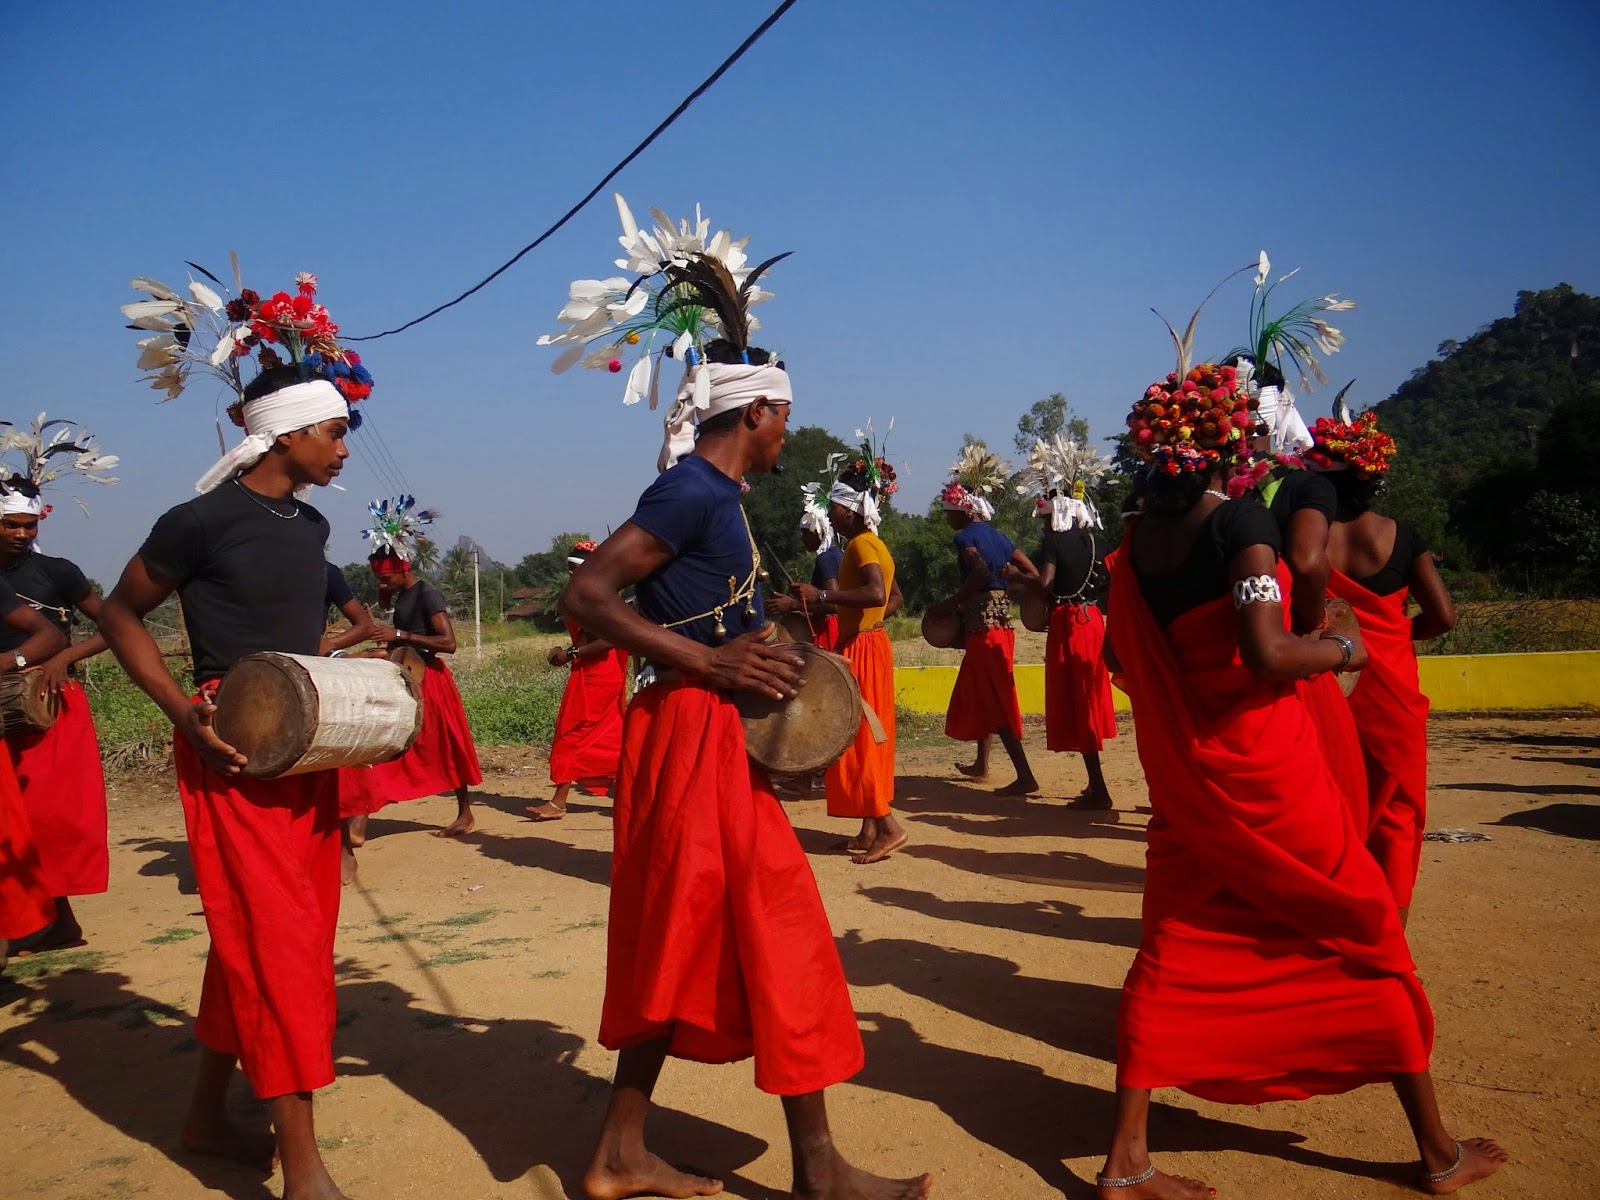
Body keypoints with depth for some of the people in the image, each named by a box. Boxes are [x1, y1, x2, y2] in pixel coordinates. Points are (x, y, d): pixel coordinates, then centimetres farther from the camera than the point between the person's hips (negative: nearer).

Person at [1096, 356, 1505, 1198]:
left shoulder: (1133, 543, 3)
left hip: (1180, 775, 6)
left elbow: (1126, 660, 10)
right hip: (1265, 772, -5)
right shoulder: (1241, 523, -16)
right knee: (1369, 938, 12)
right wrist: (1340, 647, -8)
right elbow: (1268, 653, -25)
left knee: (1169, 956, 12)